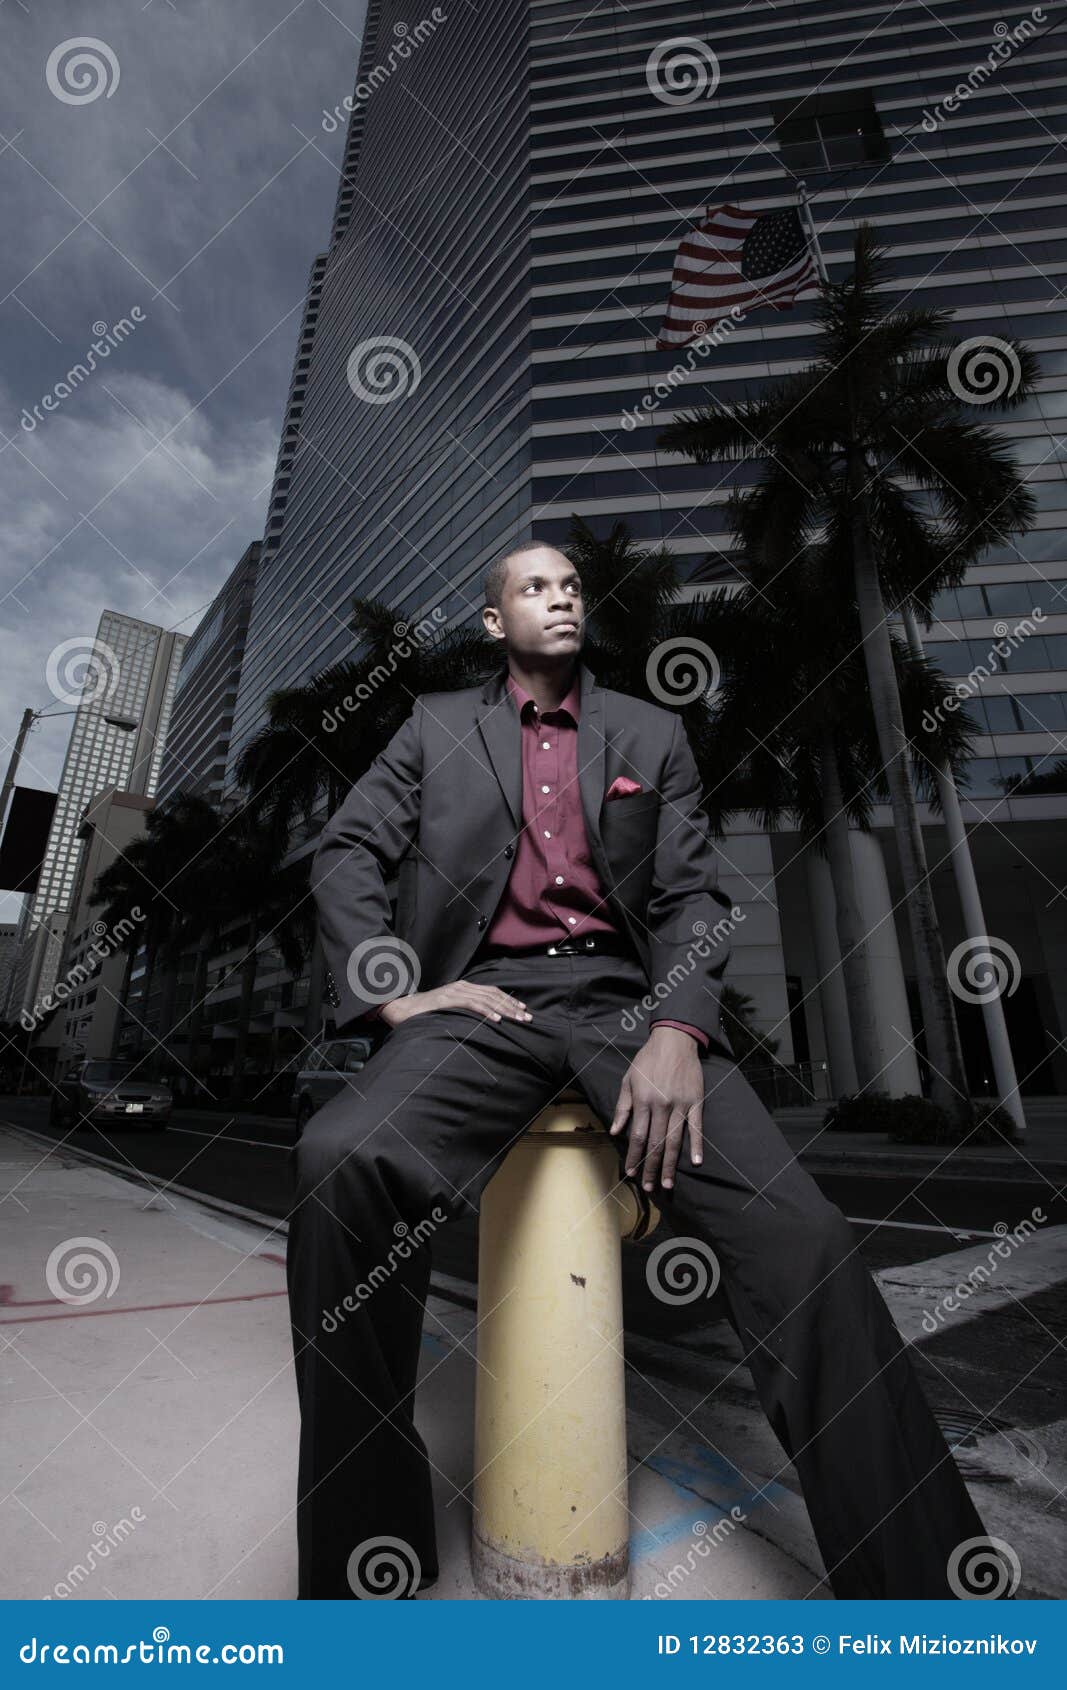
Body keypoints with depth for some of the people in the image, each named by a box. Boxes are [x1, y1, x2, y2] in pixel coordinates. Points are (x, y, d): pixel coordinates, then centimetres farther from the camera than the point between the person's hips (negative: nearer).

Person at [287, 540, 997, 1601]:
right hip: (482, 998, 0)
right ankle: (364, 1562, -7)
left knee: (802, 1238, -21)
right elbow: (345, 854, 11)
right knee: (340, 1161, -29)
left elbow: (691, 896, 9)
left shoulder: (652, 735, 18)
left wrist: (677, 1030, -10)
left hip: (624, 995, 1)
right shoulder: (436, 727, 18)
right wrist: (395, 994, -5)